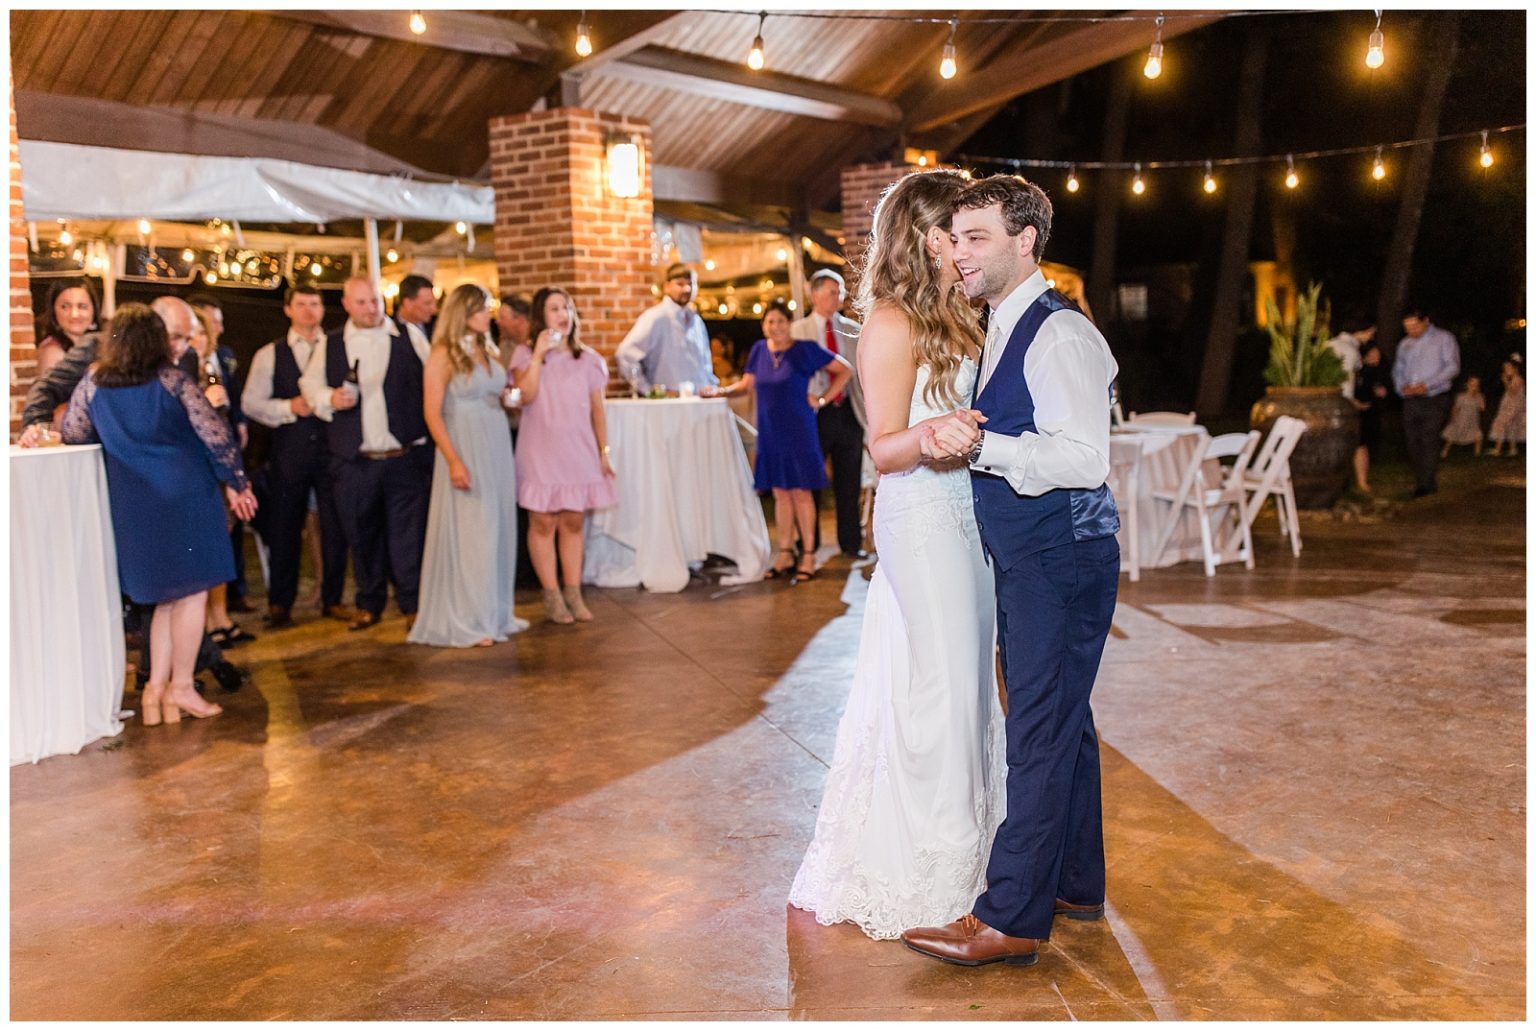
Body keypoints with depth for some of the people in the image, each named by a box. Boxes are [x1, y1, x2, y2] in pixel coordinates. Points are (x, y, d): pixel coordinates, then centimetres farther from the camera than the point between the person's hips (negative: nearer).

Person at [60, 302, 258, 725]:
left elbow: (72, 433, 15)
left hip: (130, 500, 4)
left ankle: (157, 686, 11)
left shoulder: (93, 384, 4)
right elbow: (215, 433, -10)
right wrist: (235, 482, -1)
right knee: (191, 591, 5)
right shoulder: (173, 380, -6)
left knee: (165, 594, 15)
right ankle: (181, 686, 7)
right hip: (184, 492, -4)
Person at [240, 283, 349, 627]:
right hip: (289, 451, 0)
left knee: (335, 527, 2)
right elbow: (250, 403, 4)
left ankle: (332, 599, 14)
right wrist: (290, 407, -9)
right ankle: (280, 603, 15)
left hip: (331, 447, 0)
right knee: (285, 529, 5)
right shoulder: (270, 355, 8)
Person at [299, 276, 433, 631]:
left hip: (406, 457, -2)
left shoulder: (408, 336, 4)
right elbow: (310, 383, 13)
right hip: (355, 461, 2)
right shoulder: (330, 345, 9)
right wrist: (330, 398, -8)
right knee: (361, 535, 9)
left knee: (408, 533, -1)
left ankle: (412, 604, 9)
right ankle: (369, 604, 23)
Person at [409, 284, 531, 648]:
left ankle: (495, 612, 21)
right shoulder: (443, 355, -7)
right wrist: (453, 461, -19)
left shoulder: (489, 352, 12)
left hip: (497, 447, 7)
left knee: (499, 529, 10)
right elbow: (432, 413, -12)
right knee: (467, 532, -3)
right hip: (464, 449, -7)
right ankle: (465, 622, 4)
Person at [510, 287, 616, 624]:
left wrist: (604, 451, 7)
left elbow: (597, 410, 9)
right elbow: (526, 395, -16)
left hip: (579, 451, 2)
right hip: (540, 452, -2)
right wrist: (539, 354, -16)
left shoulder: (588, 358, 7)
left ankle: (573, 593, 13)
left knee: (573, 522, 6)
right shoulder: (525, 354, 0)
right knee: (543, 522, -1)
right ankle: (552, 596, 5)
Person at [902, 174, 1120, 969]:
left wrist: (983, 447, -32)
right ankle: (1074, 884, 31)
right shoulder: (1003, 330, 14)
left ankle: (1009, 919, 1)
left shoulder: (1061, 335, -17)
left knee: (1039, 730, -5)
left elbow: (1085, 457, -26)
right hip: (1024, 556, 10)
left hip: (1061, 558, -10)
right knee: (1060, 721, 17)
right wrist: (961, 438, 11)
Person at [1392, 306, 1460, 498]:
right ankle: (1421, 480, 12)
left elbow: (1453, 366, -7)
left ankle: (1426, 484, -8)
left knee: (1428, 439, -12)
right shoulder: (1404, 344, 16)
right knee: (1412, 441, 1)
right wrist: (1402, 386, -3)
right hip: (1411, 400, 5)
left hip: (1435, 399, -5)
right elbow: (1398, 369, 19)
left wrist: (1427, 385, -16)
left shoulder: (1444, 339, 1)